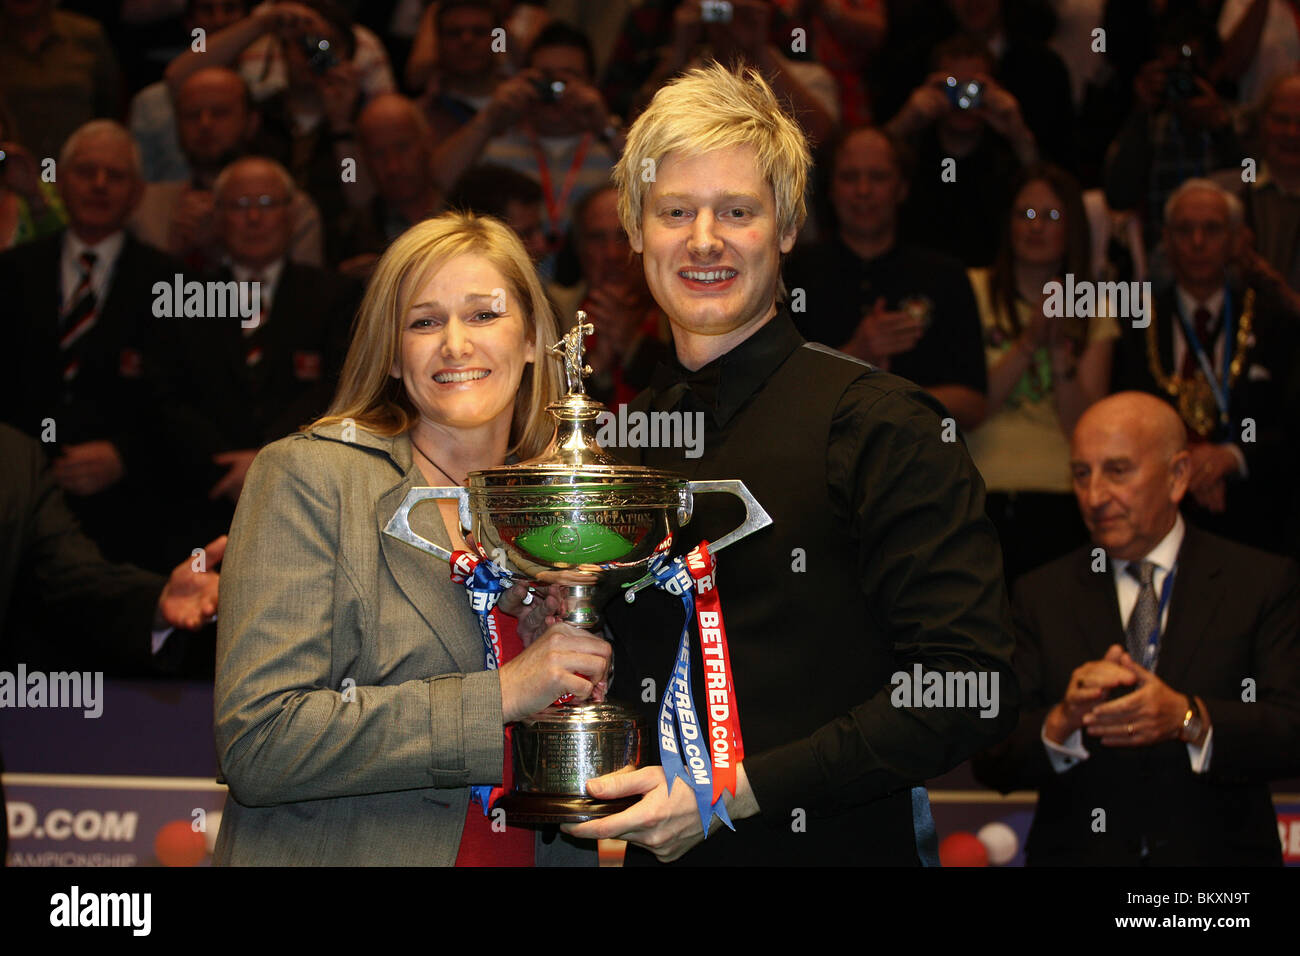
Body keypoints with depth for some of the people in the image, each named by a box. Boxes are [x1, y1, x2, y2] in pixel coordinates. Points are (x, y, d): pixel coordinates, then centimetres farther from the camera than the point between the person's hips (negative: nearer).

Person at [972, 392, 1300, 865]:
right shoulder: (1041, 595, 10)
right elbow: (991, 763, 3)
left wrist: (1190, 721, -19)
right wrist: (1062, 724, -16)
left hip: (1217, 854, -1)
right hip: (1078, 853, 2)